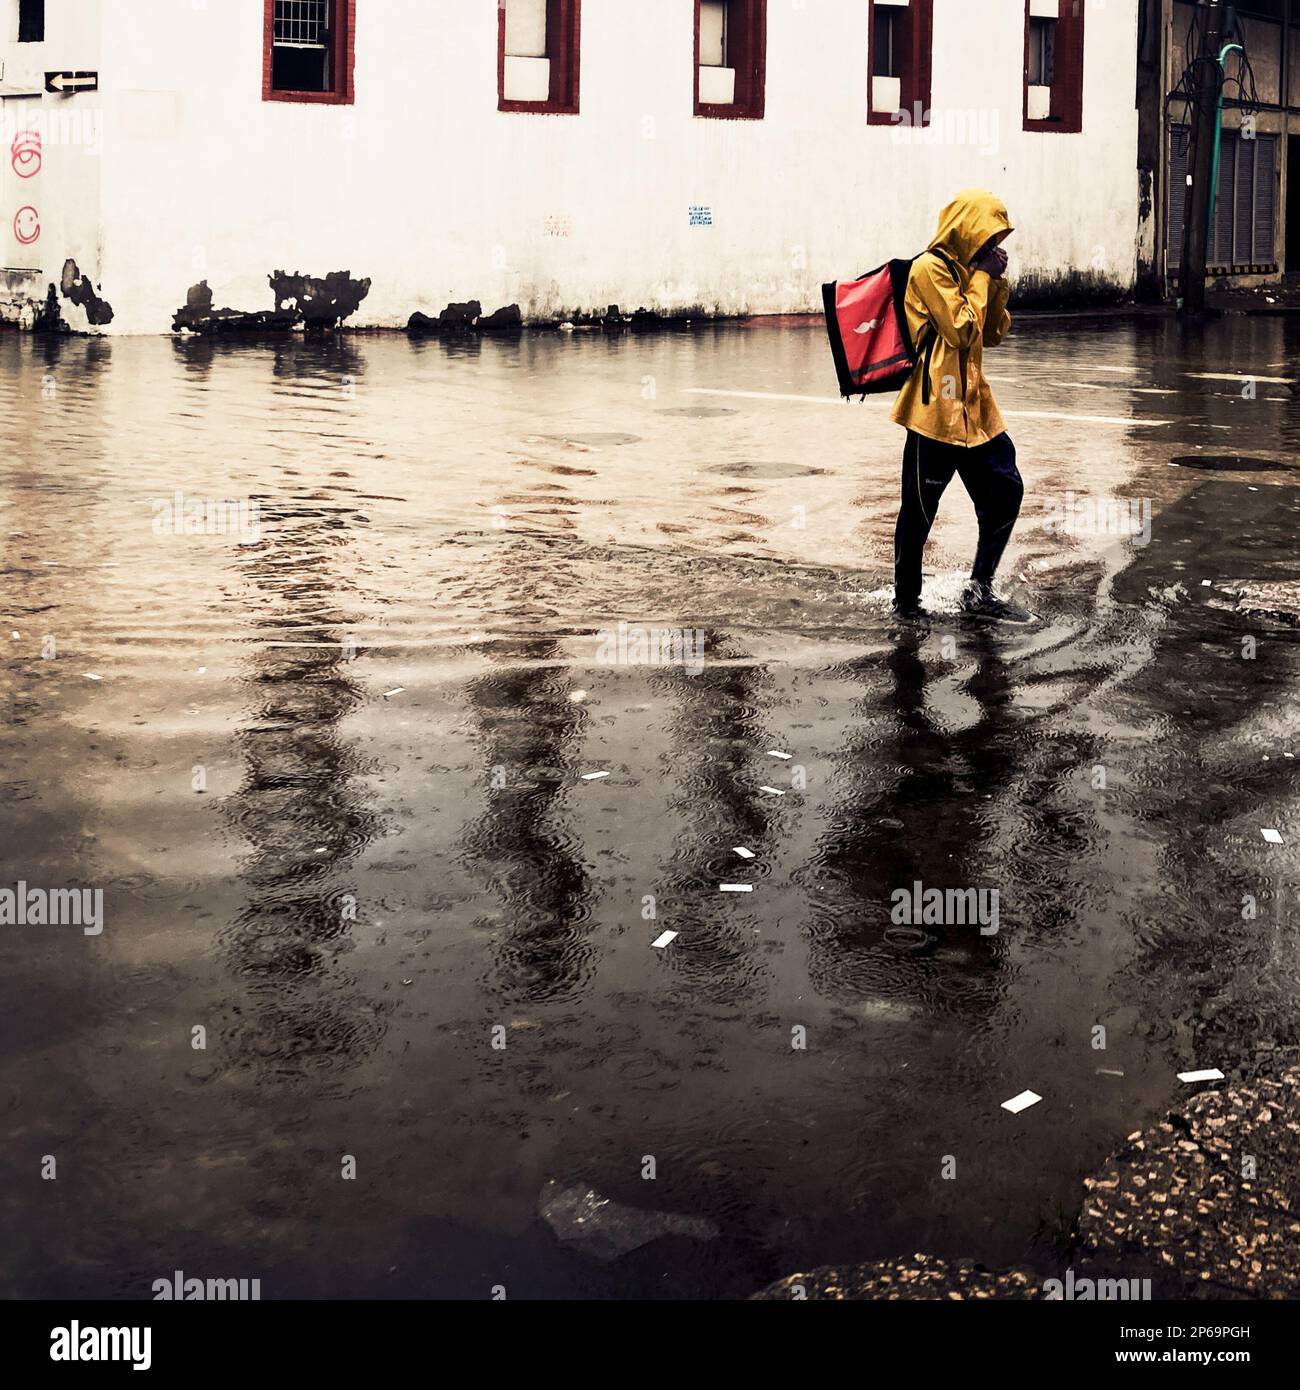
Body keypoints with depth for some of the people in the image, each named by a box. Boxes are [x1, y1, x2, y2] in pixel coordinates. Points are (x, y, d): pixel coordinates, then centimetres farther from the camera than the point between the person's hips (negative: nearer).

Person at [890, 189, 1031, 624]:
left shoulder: (965, 269, 17)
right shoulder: (930, 269, -11)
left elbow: (994, 335, 16)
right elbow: (963, 331, -16)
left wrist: (997, 282, 5)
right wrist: (982, 277, -9)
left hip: (974, 408, 9)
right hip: (937, 409, -9)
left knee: (1005, 490, 8)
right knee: (920, 509, 0)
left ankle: (980, 592, 18)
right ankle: (906, 599, 13)